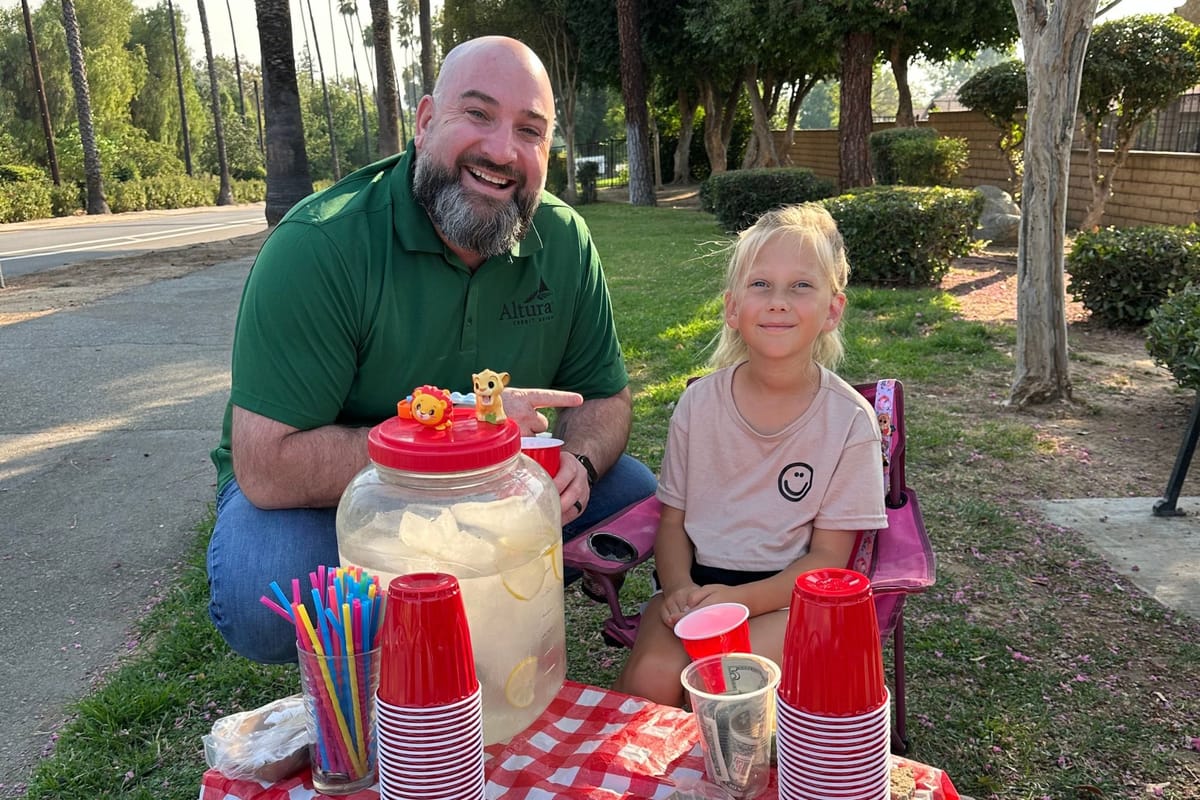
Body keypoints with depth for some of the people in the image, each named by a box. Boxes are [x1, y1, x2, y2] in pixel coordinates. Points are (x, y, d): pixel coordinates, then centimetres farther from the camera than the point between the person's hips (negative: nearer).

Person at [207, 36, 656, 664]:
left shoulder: (564, 242, -10)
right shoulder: (316, 248, -25)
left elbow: (605, 398, -1)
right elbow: (267, 469, -30)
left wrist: (575, 462, -25)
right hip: (324, 499, -4)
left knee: (638, 495, -9)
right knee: (263, 597, -33)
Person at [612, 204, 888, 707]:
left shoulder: (849, 420, -7)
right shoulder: (699, 402, -1)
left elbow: (828, 556, -5)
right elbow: (673, 519, 6)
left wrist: (742, 599, -20)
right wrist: (678, 588, -14)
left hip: (792, 591, -2)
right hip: (698, 579, 2)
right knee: (650, 677, -24)